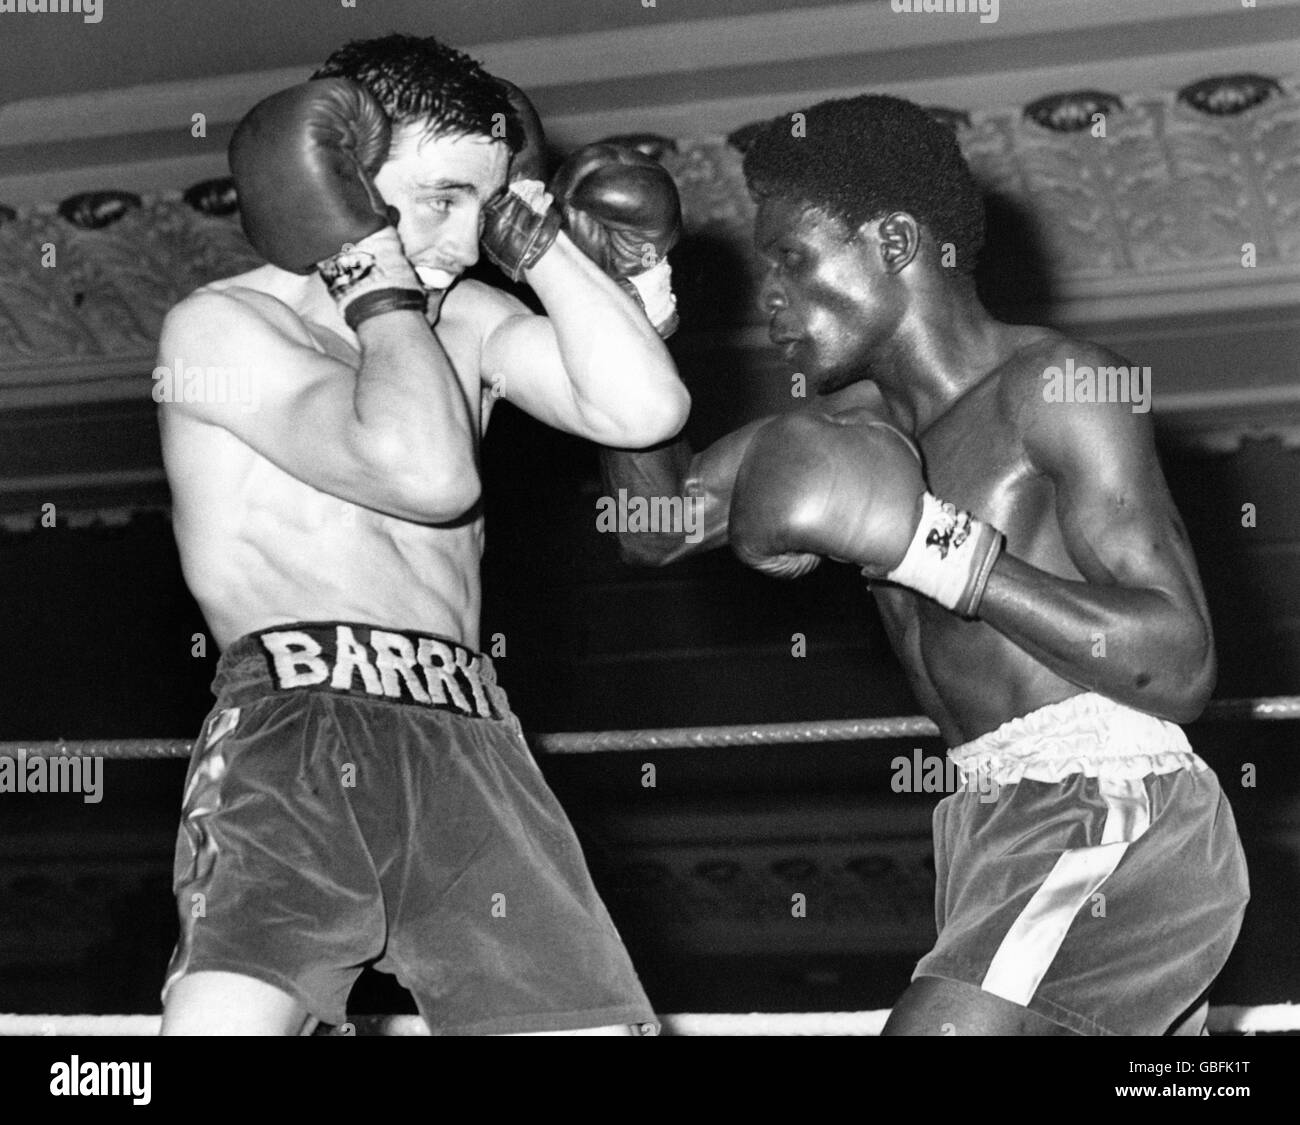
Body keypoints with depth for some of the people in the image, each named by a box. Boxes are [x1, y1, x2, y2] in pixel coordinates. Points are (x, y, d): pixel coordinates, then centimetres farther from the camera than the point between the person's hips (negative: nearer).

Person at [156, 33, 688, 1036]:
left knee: (593, 1018, -5)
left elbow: (645, 407, 7)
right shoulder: (220, 325, 3)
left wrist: (533, 231, 12)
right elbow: (427, 473, -12)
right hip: (295, 725, -6)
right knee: (226, 1016, -30)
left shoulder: (463, 321, 22)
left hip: (469, 740, 6)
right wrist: (377, 279, 2)